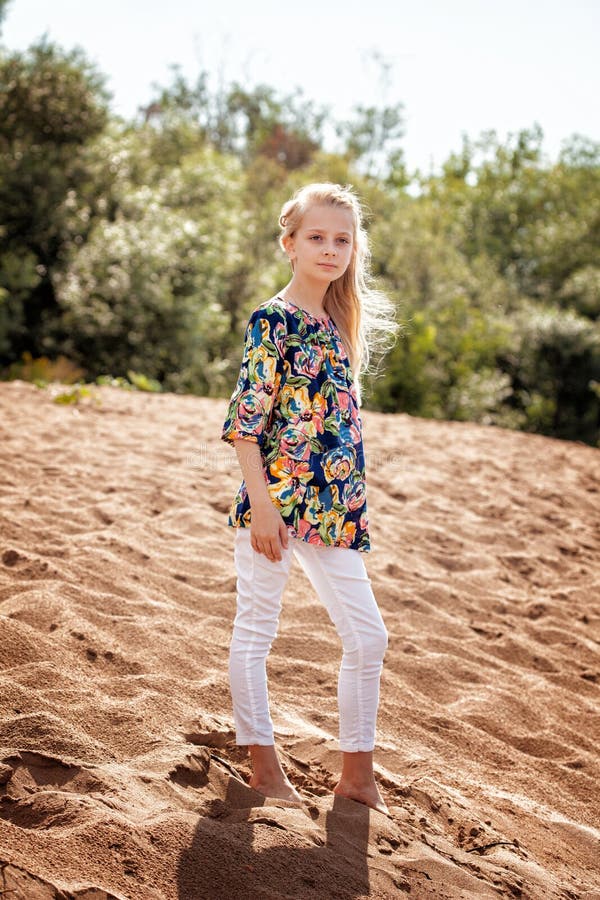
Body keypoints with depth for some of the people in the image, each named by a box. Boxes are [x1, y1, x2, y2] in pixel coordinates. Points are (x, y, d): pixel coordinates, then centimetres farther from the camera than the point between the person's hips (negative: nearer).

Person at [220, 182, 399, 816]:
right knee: (254, 632, 5)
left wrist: (353, 504, 16)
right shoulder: (274, 321, -10)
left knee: (367, 635, 6)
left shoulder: (340, 324, 12)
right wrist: (261, 504, -17)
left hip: (333, 507, 7)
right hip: (277, 501, -7)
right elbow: (244, 420, -13)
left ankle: (357, 775, 17)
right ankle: (264, 767, 17)